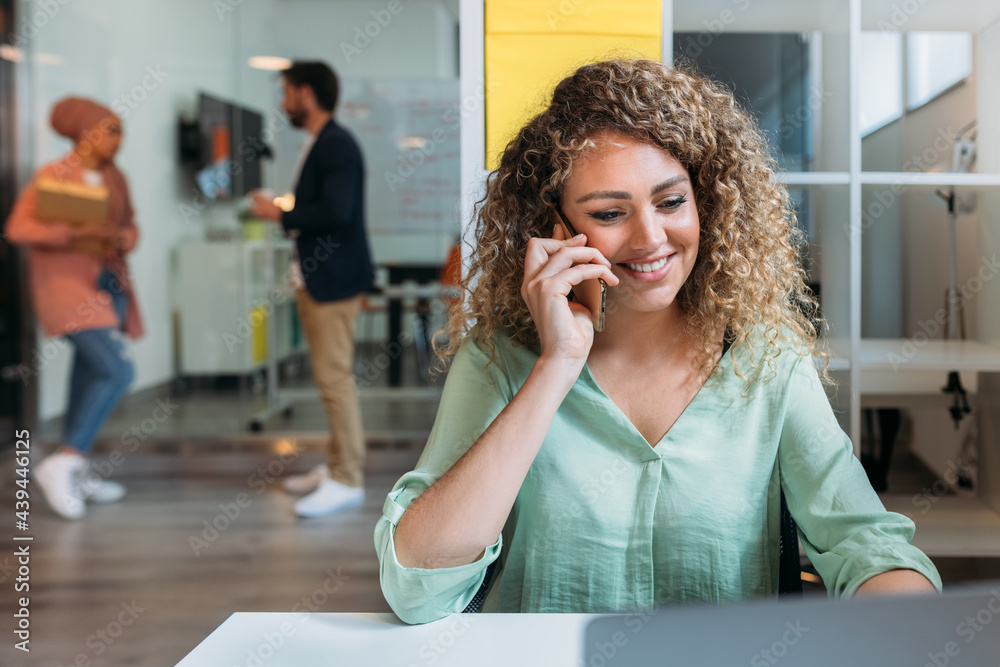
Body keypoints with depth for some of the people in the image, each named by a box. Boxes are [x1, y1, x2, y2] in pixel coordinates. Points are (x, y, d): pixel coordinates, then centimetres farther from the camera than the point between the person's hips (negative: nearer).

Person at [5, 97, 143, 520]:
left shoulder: (115, 178, 11)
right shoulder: (53, 175, -10)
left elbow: (130, 227, 16)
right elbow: (18, 228, -17)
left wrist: (119, 241, -8)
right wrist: (77, 234, -27)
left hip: (108, 284, 7)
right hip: (67, 283, -7)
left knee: (91, 374, 10)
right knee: (118, 370, -18)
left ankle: (75, 473, 20)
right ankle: (63, 462, -9)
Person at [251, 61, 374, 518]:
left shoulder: (336, 145, -15)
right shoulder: (318, 145, 15)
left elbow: (336, 210, -25)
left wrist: (280, 215, -16)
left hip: (334, 280, -10)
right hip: (315, 279, 10)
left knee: (334, 377, -7)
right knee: (330, 377, 15)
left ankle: (346, 480, -1)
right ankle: (336, 466, 24)